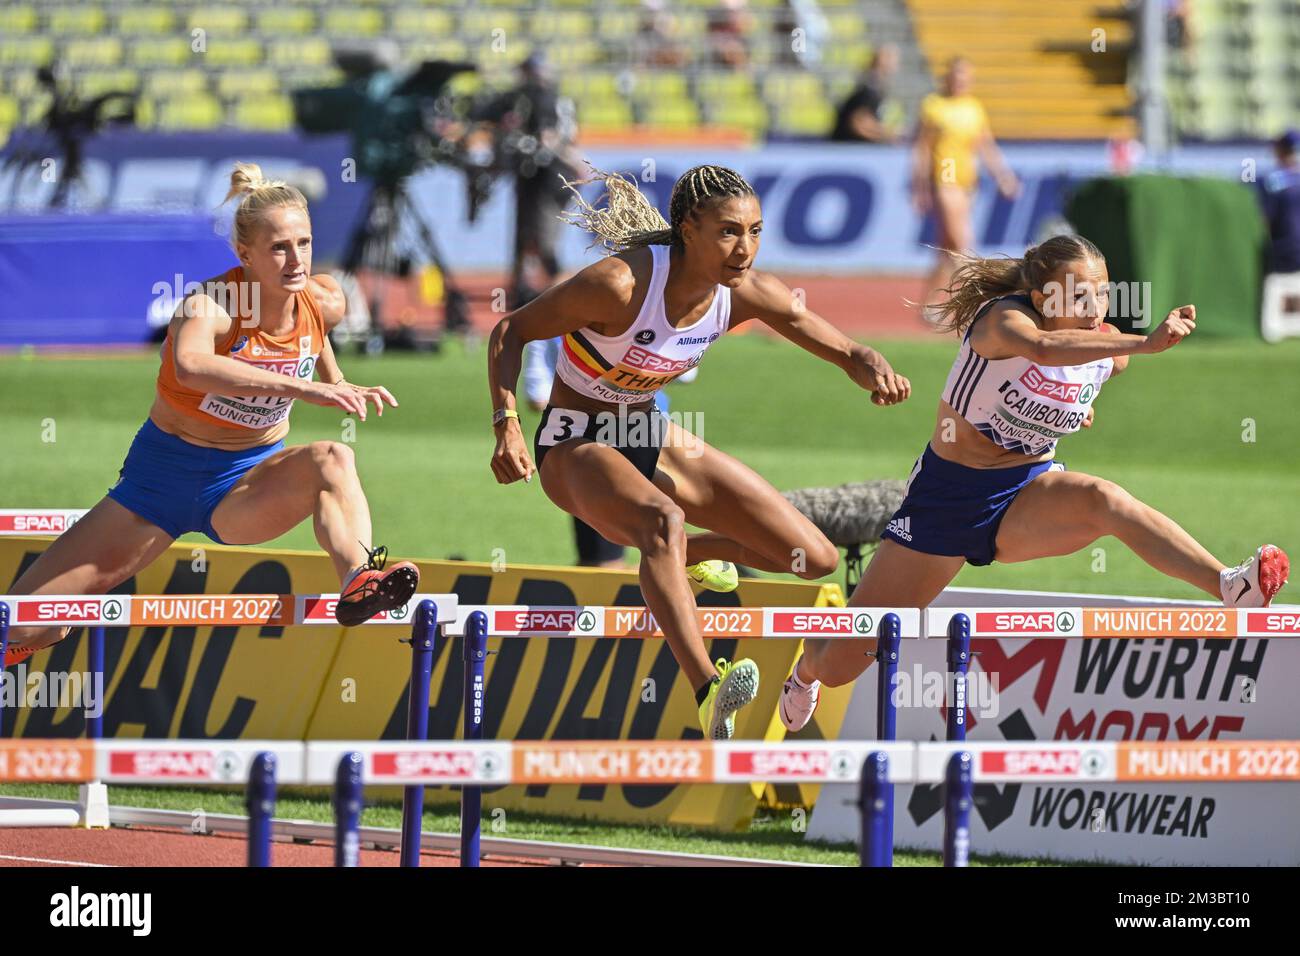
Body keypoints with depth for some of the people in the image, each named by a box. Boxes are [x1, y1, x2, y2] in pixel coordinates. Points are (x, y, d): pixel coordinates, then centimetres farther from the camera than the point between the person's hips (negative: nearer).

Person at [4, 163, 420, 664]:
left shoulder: (325, 303, -8)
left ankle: (359, 582, -52)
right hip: (163, 473, -3)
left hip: (247, 480, 3)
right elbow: (190, 365, -52)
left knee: (332, 459, -32)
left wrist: (340, 387, 12)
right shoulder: (211, 305, -26)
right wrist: (301, 386, -60)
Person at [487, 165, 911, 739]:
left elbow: (846, 352, -3)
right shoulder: (622, 283, -28)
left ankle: (687, 554, 32)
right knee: (663, 519, -42)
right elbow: (511, 332, -18)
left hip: (653, 439, 7)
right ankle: (708, 693, -55)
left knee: (815, 559, 3)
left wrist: (877, 373, -27)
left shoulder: (747, 293, -11)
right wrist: (507, 426, -31)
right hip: (576, 448, -7)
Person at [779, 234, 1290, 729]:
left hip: (1027, 495, 3)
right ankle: (808, 668, 44)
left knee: (1101, 500, -36)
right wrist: (1143, 343, -61)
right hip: (946, 495, -3)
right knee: (838, 666, 4)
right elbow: (1043, 349, -50)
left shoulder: (1109, 351, -5)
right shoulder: (1002, 319, -22)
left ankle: (1230, 587, -54)